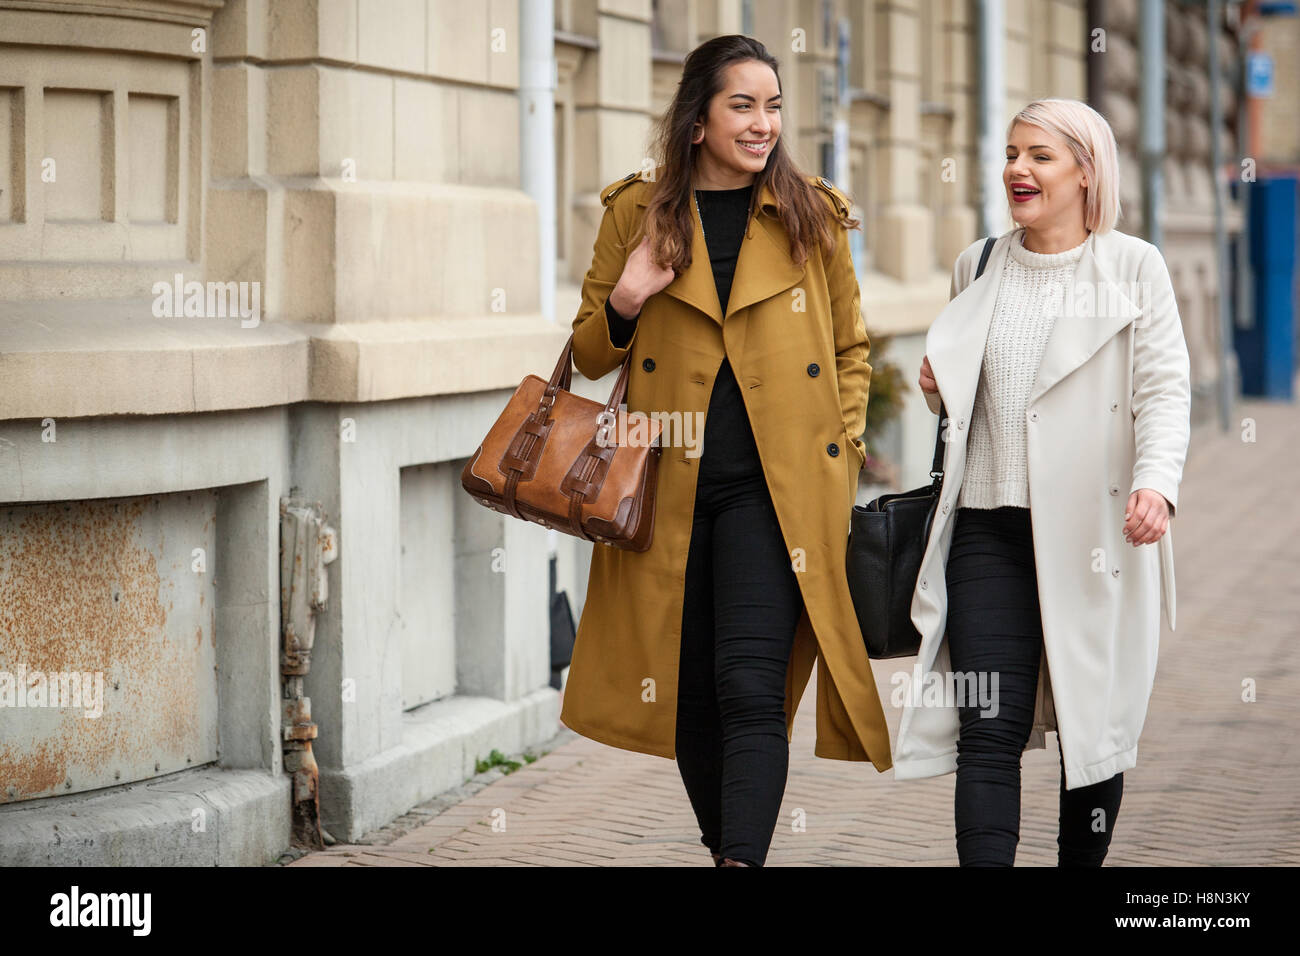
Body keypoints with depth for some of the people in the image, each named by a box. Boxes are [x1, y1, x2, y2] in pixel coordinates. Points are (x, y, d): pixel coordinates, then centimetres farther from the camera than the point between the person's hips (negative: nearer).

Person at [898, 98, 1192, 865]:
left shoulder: (1135, 267, 1)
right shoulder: (978, 267, 13)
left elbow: (1166, 390, -6)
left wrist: (1156, 482, -23)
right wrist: (938, 388, 4)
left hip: (1094, 528, -2)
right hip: (990, 522, 2)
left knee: (1095, 720, 7)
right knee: (989, 730, -7)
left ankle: (1083, 862, 23)